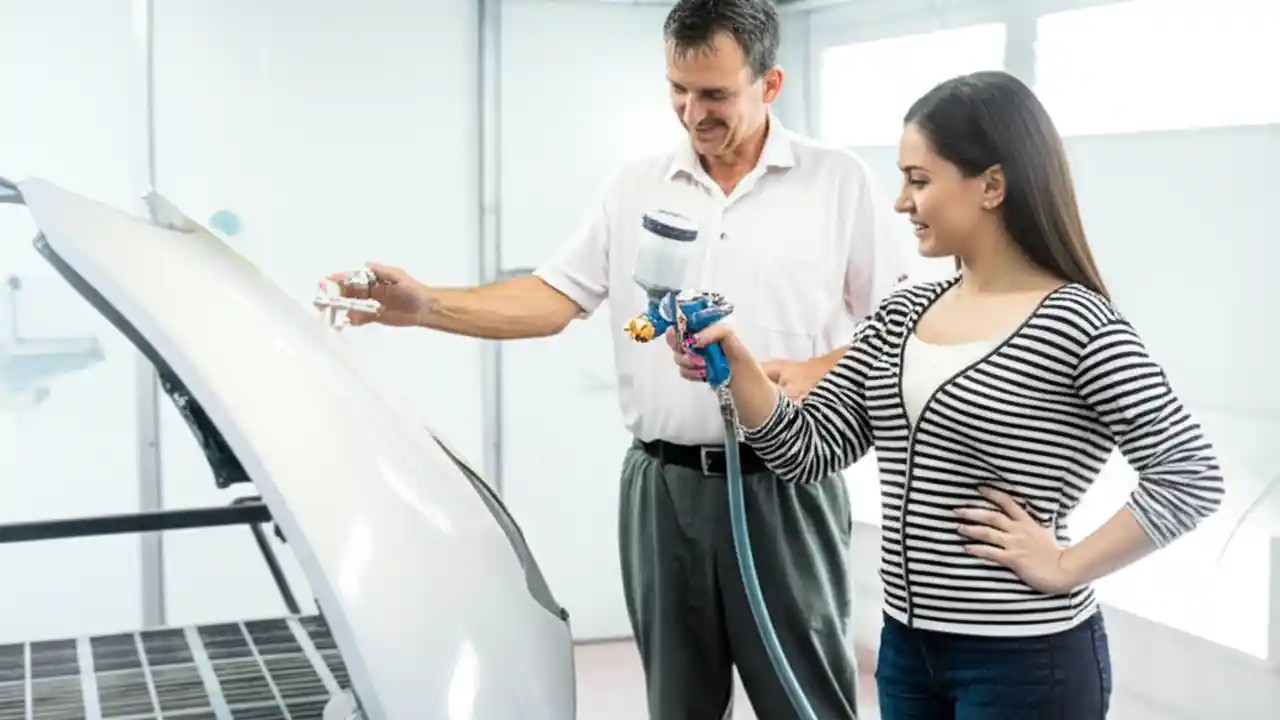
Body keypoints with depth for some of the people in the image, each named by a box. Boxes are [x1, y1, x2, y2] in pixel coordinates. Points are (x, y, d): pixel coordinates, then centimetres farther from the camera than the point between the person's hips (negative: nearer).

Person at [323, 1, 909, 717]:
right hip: (663, 488, 3)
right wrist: (423, 305, -7)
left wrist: (813, 375, -18)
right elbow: (553, 298, 4)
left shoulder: (841, 181, -1)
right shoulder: (635, 187, 9)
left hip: (783, 489, -3)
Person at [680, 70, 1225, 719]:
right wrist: (738, 364, -11)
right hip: (907, 645, 6)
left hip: (1025, 660, -6)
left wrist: (1065, 566, -16)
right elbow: (809, 453, 2)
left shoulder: (1075, 323, -14)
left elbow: (1191, 478, -16)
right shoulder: (901, 314, 5)